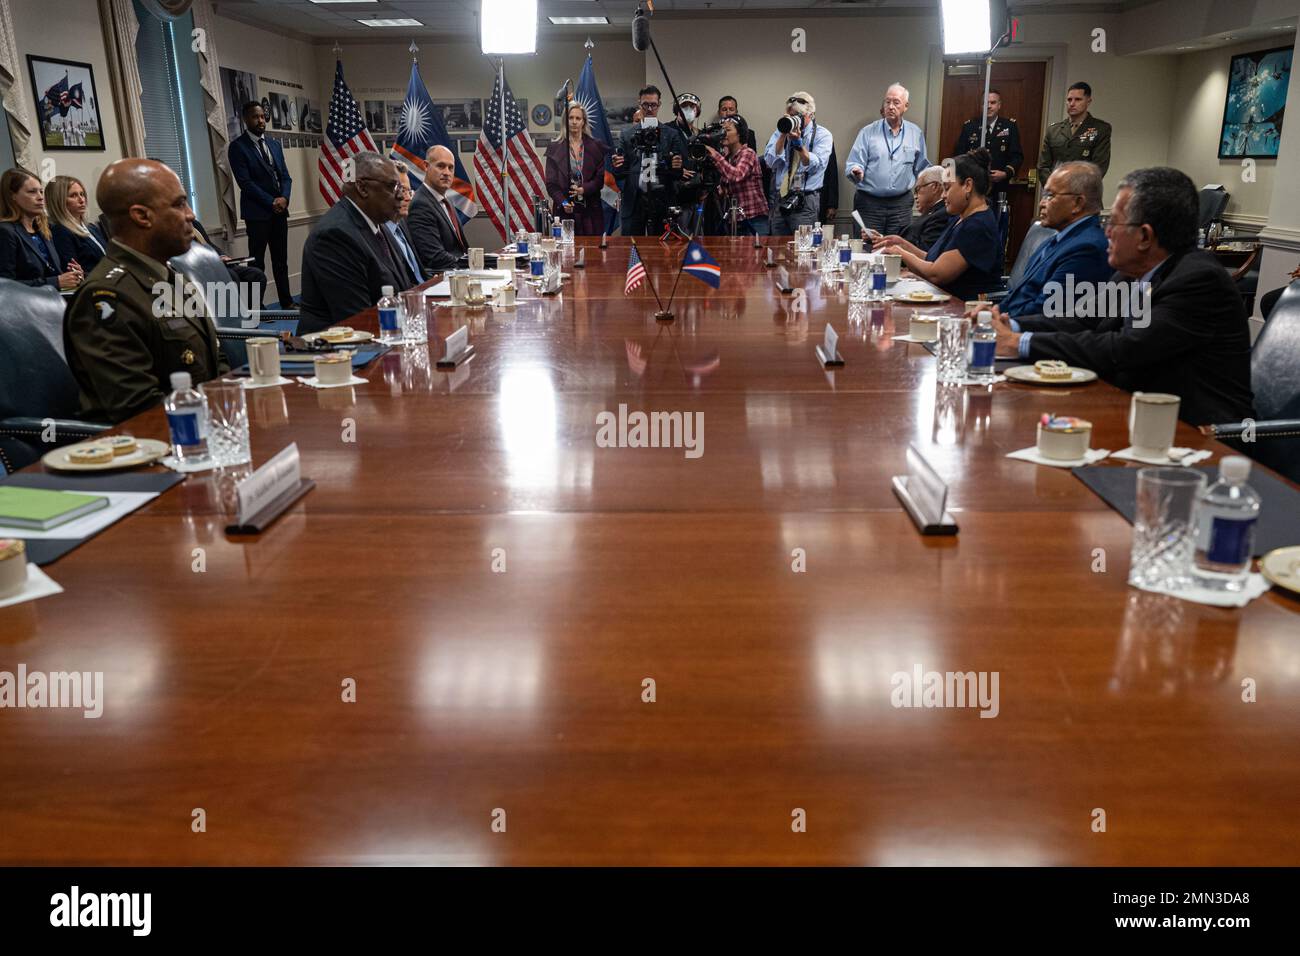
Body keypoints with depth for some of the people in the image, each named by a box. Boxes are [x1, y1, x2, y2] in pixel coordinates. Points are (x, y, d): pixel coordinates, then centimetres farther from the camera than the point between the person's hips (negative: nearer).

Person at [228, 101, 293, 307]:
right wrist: (271, 202, -14)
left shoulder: (274, 145, 15)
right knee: (257, 262, -3)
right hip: (257, 212, -6)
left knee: (281, 259, 9)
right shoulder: (238, 147, -5)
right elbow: (245, 182, -12)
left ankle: (286, 302, 15)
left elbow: (285, 176, 12)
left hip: (279, 210, 6)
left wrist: (284, 198, -7)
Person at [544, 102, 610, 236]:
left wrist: (584, 189, -14)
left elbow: (601, 178, 4)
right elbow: (551, 183, 2)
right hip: (565, 210, -1)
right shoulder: (555, 148, 6)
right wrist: (562, 202, -14)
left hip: (591, 210, 1)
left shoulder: (595, 146, 8)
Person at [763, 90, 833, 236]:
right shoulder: (779, 132, 10)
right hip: (780, 200, 4)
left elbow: (814, 166, -13)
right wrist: (783, 136, -13)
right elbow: (771, 162, -4)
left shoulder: (823, 135, 1)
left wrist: (798, 142, -22)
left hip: (805, 202, -3)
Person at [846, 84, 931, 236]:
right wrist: (857, 172, -25)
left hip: (901, 204, 2)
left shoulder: (915, 133, 9)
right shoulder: (868, 132, 1)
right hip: (869, 203, -2)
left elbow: (922, 168, 14)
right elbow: (853, 164, -4)